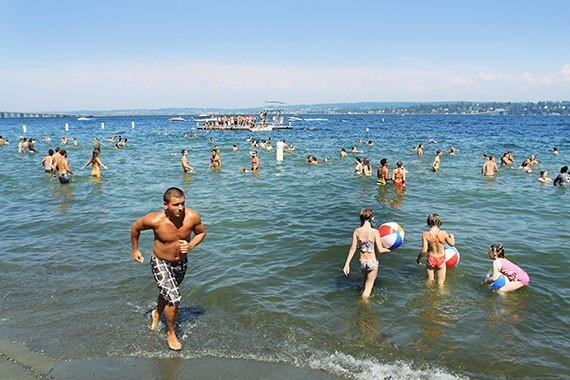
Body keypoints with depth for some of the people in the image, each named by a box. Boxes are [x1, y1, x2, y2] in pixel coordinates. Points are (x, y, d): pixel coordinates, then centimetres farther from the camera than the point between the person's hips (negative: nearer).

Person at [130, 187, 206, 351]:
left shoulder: (192, 217, -24)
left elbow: (201, 232, -4)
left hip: (181, 263, 4)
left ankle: (157, 313, 61)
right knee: (173, 299, -16)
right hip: (160, 263, -4)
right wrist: (135, 250, 3)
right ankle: (171, 333, 11)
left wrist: (190, 246, -22)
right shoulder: (155, 220, -30)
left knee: (168, 292, 28)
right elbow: (135, 228, -9)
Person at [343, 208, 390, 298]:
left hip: (362, 261, 4)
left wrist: (347, 264, -3)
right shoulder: (375, 232, -19)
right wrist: (389, 250, 1)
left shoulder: (357, 231, -8)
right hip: (372, 262, -4)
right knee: (369, 285, 14)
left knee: (366, 282, 31)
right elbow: (380, 250, -19)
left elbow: (353, 248, -7)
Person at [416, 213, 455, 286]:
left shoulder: (425, 235, -18)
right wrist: (452, 237, 23)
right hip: (441, 260, 0)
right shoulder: (443, 233, -16)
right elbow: (452, 244, 1)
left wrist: (418, 258, -1)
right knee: (441, 283, 17)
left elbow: (424, 250, -20)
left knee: (429, 281, 23)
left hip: (431, 259, 0)